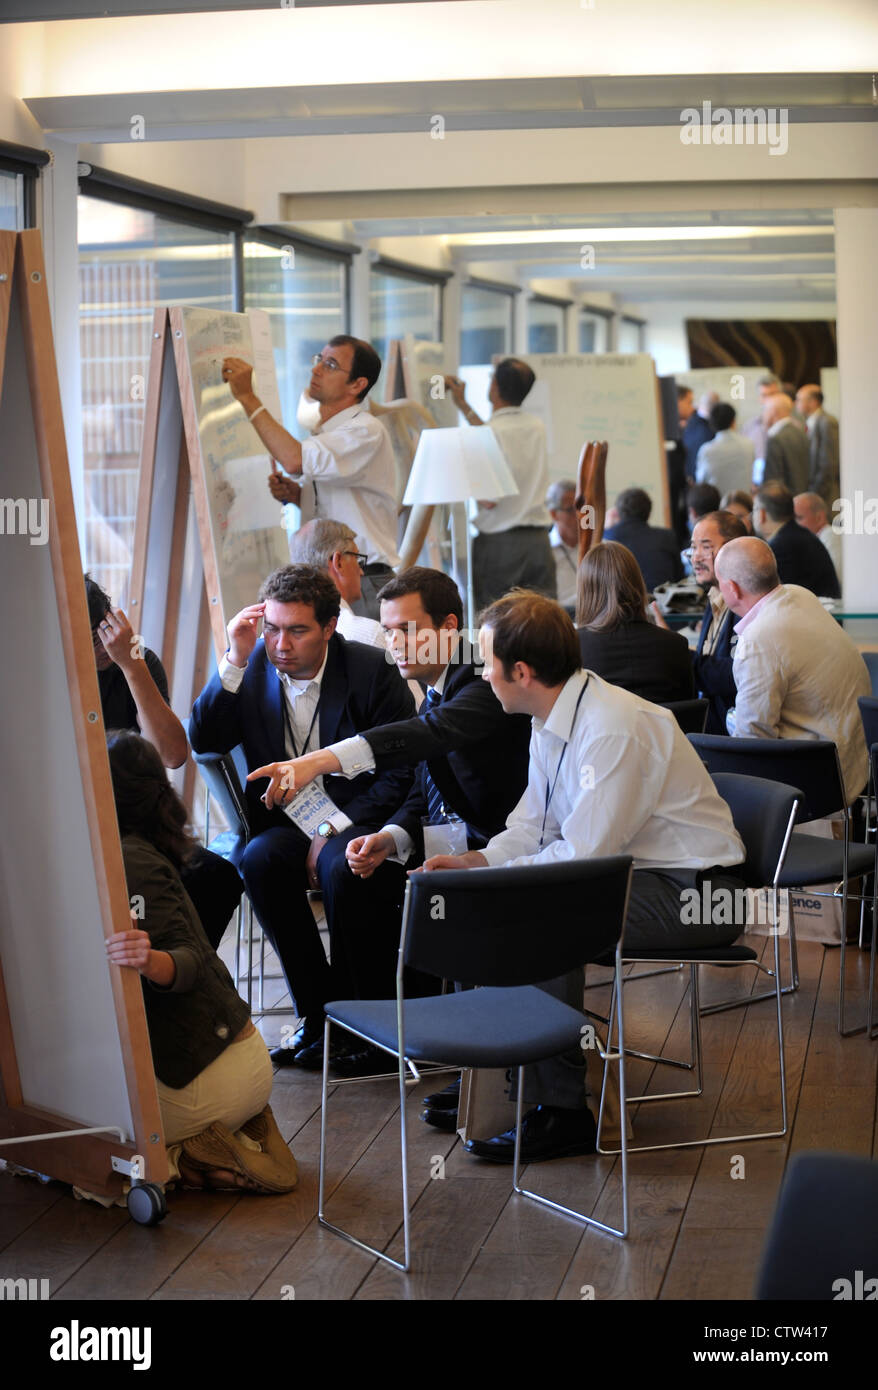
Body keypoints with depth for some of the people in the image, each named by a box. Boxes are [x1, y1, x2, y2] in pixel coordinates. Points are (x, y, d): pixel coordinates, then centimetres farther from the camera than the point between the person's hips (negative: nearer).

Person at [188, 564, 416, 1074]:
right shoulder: (254, 667, 3)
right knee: (260, 860, -30)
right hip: (284, 820, 3)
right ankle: (316, 1014, -18)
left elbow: (401, 773, -8)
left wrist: (331, 831, -16)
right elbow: (203, 741, -5)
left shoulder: (372, 669, -7)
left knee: (342, 866, -35)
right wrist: (236, 659, -15)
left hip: (354, 819, -3)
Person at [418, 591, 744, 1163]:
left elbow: (583, 855, -25)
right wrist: (476, 860, -8)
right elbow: (533, 826, 10)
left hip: (693, 894, -10)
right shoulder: (552, 722, 6)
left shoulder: (616, 729, -25)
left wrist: (488, 873, -16)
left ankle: (562, 1111, -19)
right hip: (632, 873, 10)